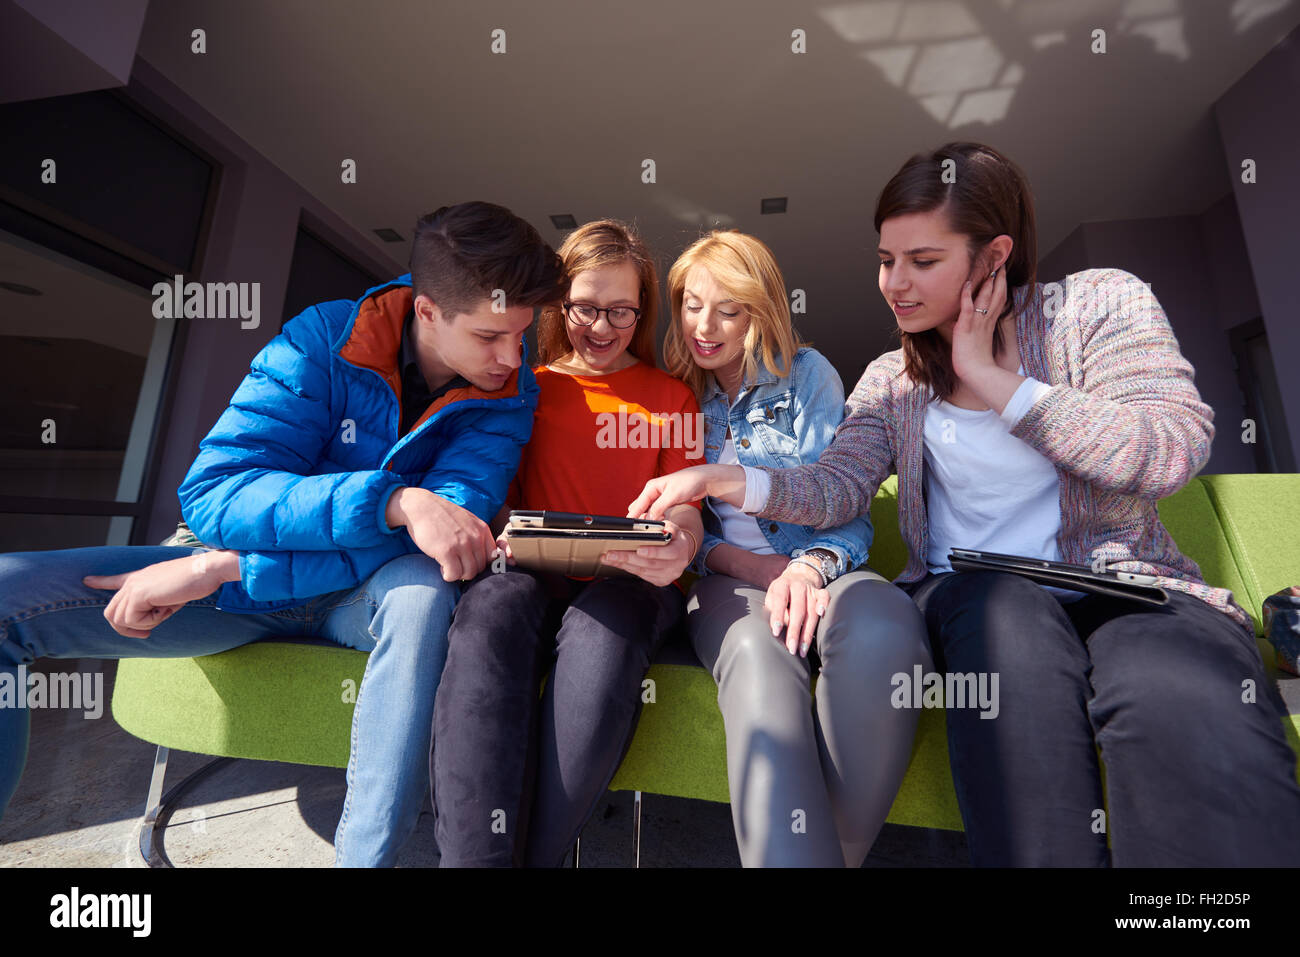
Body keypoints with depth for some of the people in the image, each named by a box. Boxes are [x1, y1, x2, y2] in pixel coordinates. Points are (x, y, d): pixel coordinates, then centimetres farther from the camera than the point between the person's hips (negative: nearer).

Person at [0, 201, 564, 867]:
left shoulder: (508, 395, -10)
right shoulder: (323, 339, -12)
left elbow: (452, 530, -24)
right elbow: (212, 492, -20)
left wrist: (219, 569, -25)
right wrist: (396, 501, -37)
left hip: (371, 596, -1)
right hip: (247, 584, 2)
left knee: (424, 584, -35)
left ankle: (364, 856, -23)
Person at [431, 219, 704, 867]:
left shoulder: (670, 396, 16)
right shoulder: (527, 388, 20)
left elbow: (685, 512, 9)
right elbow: (500, 495, 17)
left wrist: (678, 546, -15)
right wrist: (502, 532, -7)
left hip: (630, 587, 0)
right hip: (534, 577, 1)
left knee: (603, 622, -36)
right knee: (494, 604, -34)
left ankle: (536, 855, -21)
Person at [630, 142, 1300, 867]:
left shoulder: (1101, 304, 5)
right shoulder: (890, 380, 12)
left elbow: (1173, 451, -9)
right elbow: (838, 488, 0)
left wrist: (992, 379, -9)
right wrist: (724, 479, -15)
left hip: (1123, 582, 0)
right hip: (967, 595, 2)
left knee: (1187, 711, -33)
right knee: (1006, 613, -34)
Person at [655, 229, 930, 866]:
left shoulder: (808, 374, 10)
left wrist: (812, 566, -18)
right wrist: (743, 561, -8)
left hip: (817, 568, 1)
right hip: (726, 582, 0)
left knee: (882, 628, -35)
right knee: (758, 654, -37)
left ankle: (840, 847, -18)